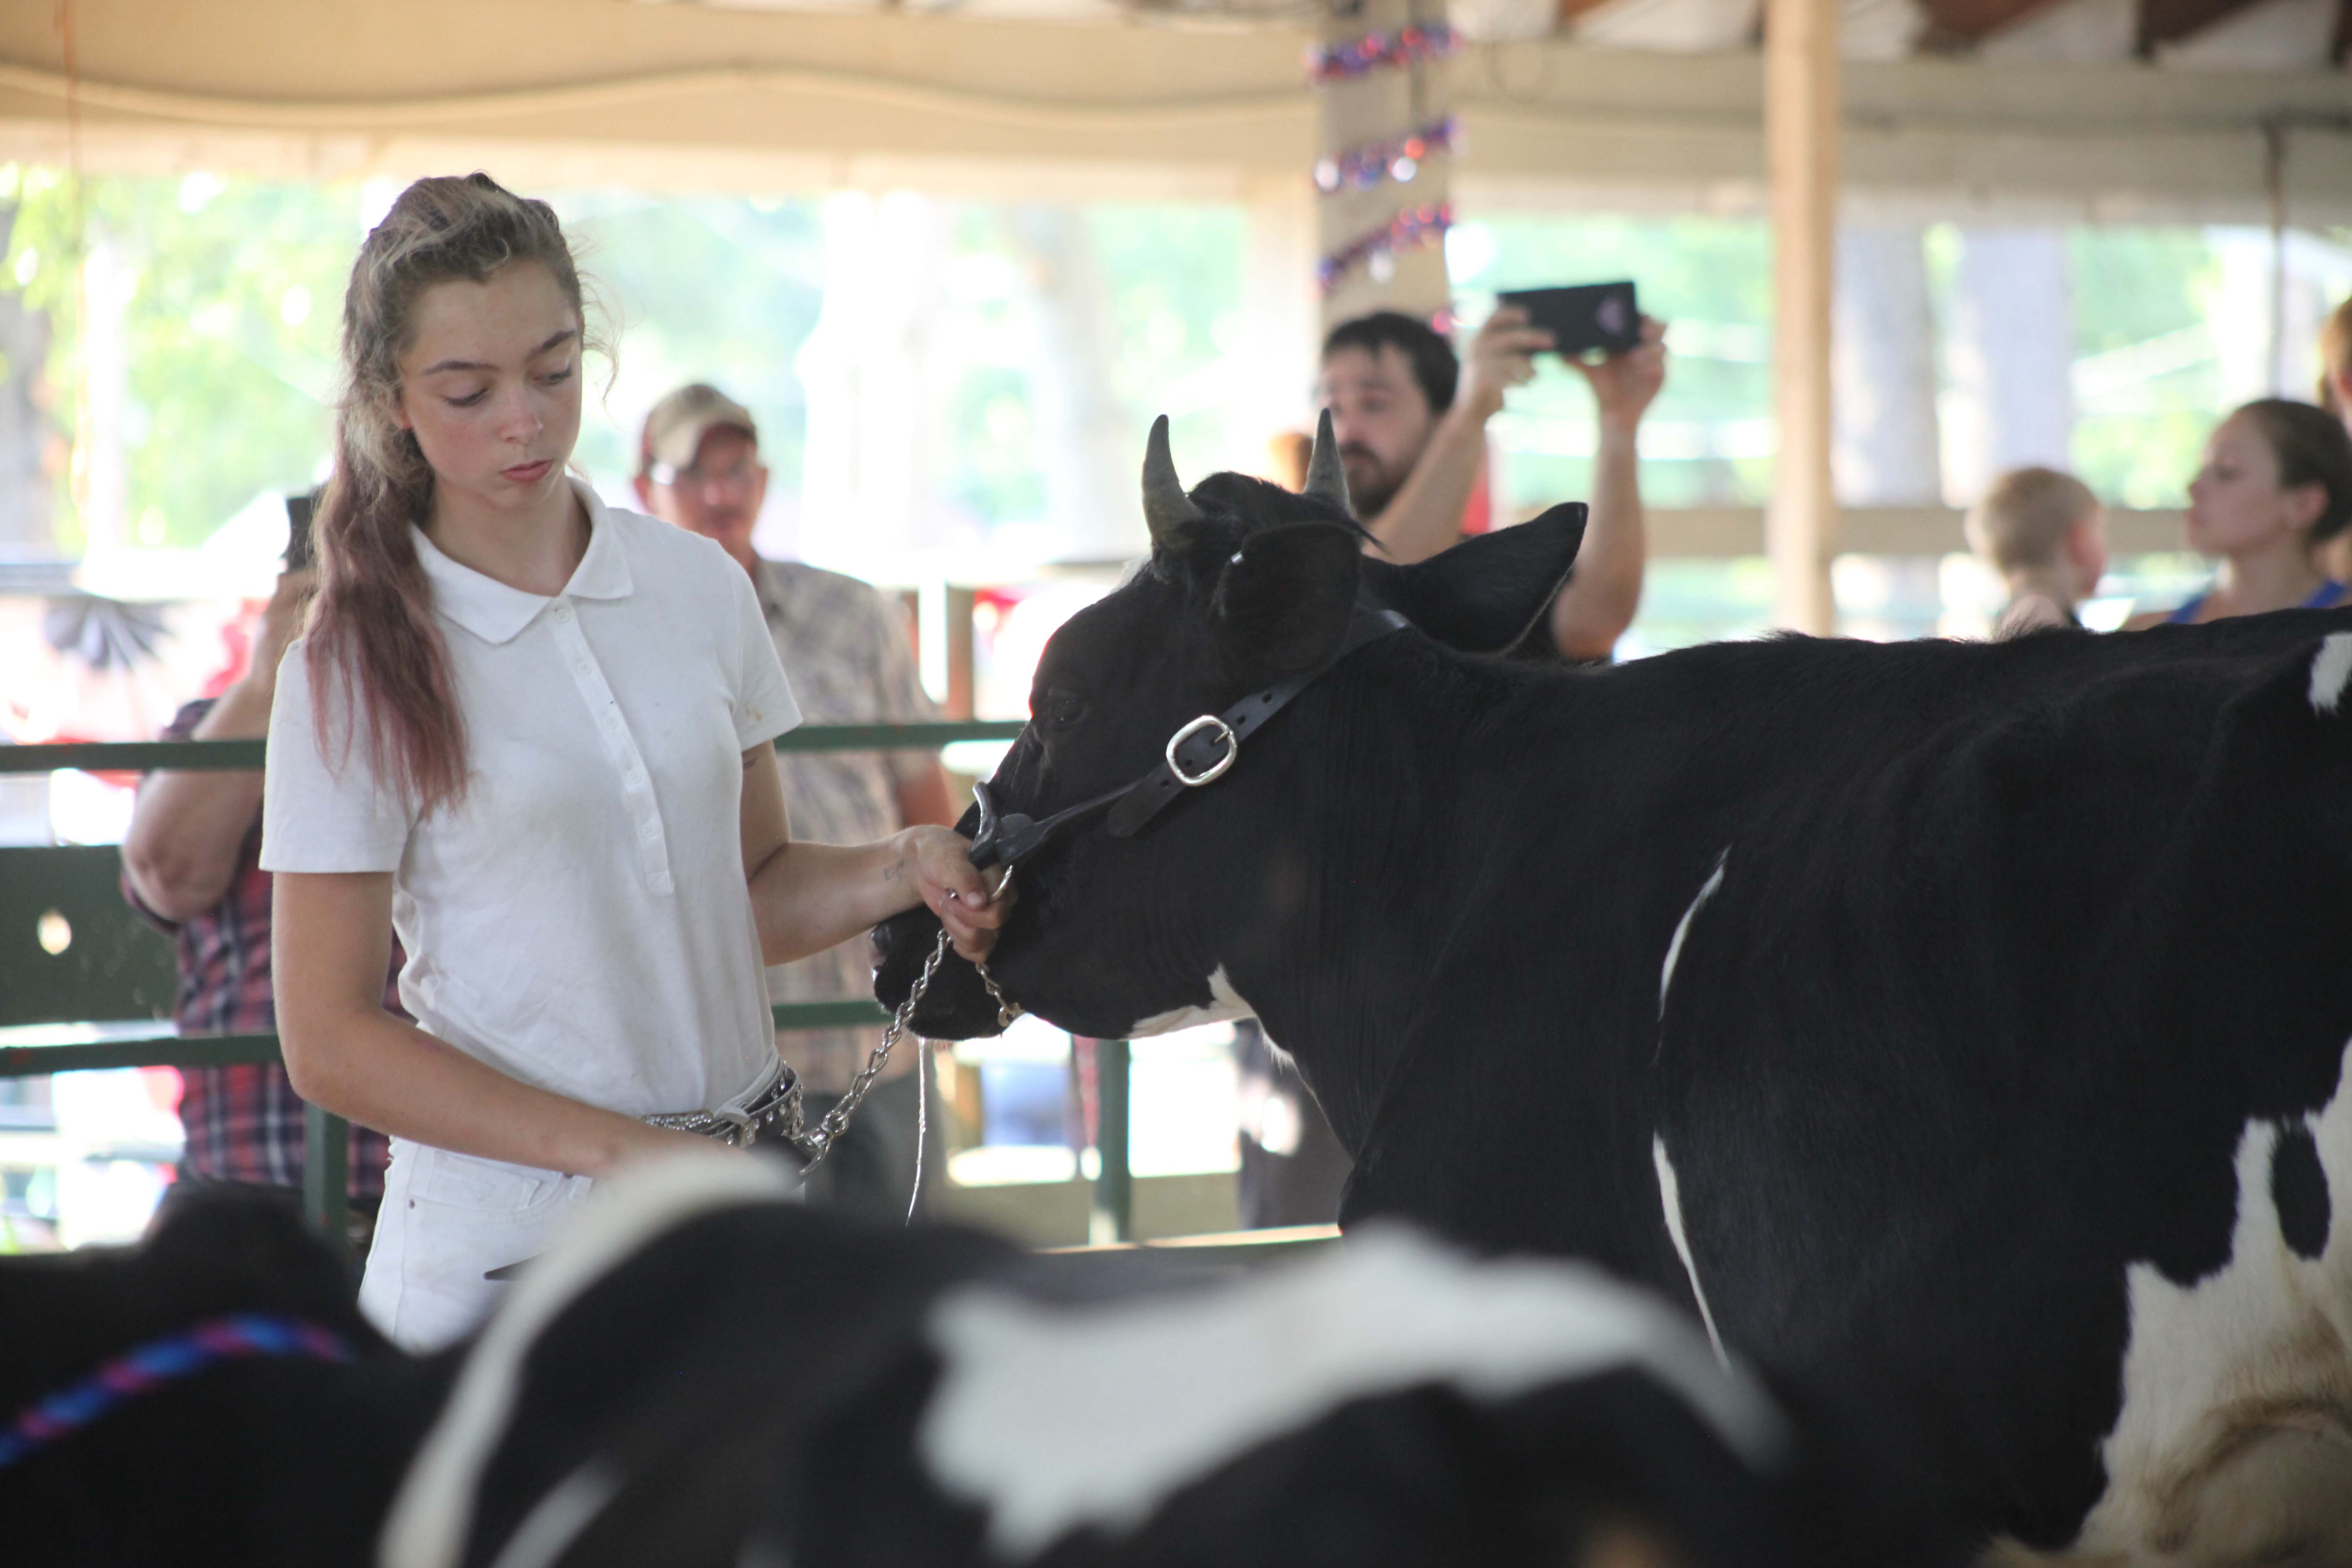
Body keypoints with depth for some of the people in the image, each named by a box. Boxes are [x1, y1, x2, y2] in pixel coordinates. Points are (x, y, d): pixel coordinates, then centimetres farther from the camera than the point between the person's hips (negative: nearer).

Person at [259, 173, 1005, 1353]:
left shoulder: (700, 587, 6)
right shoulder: (358, 670, -7)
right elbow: (328, 1041, -9)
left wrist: (903, 871, -7)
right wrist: (624, 1150, -18)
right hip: (506, 1238, -4)